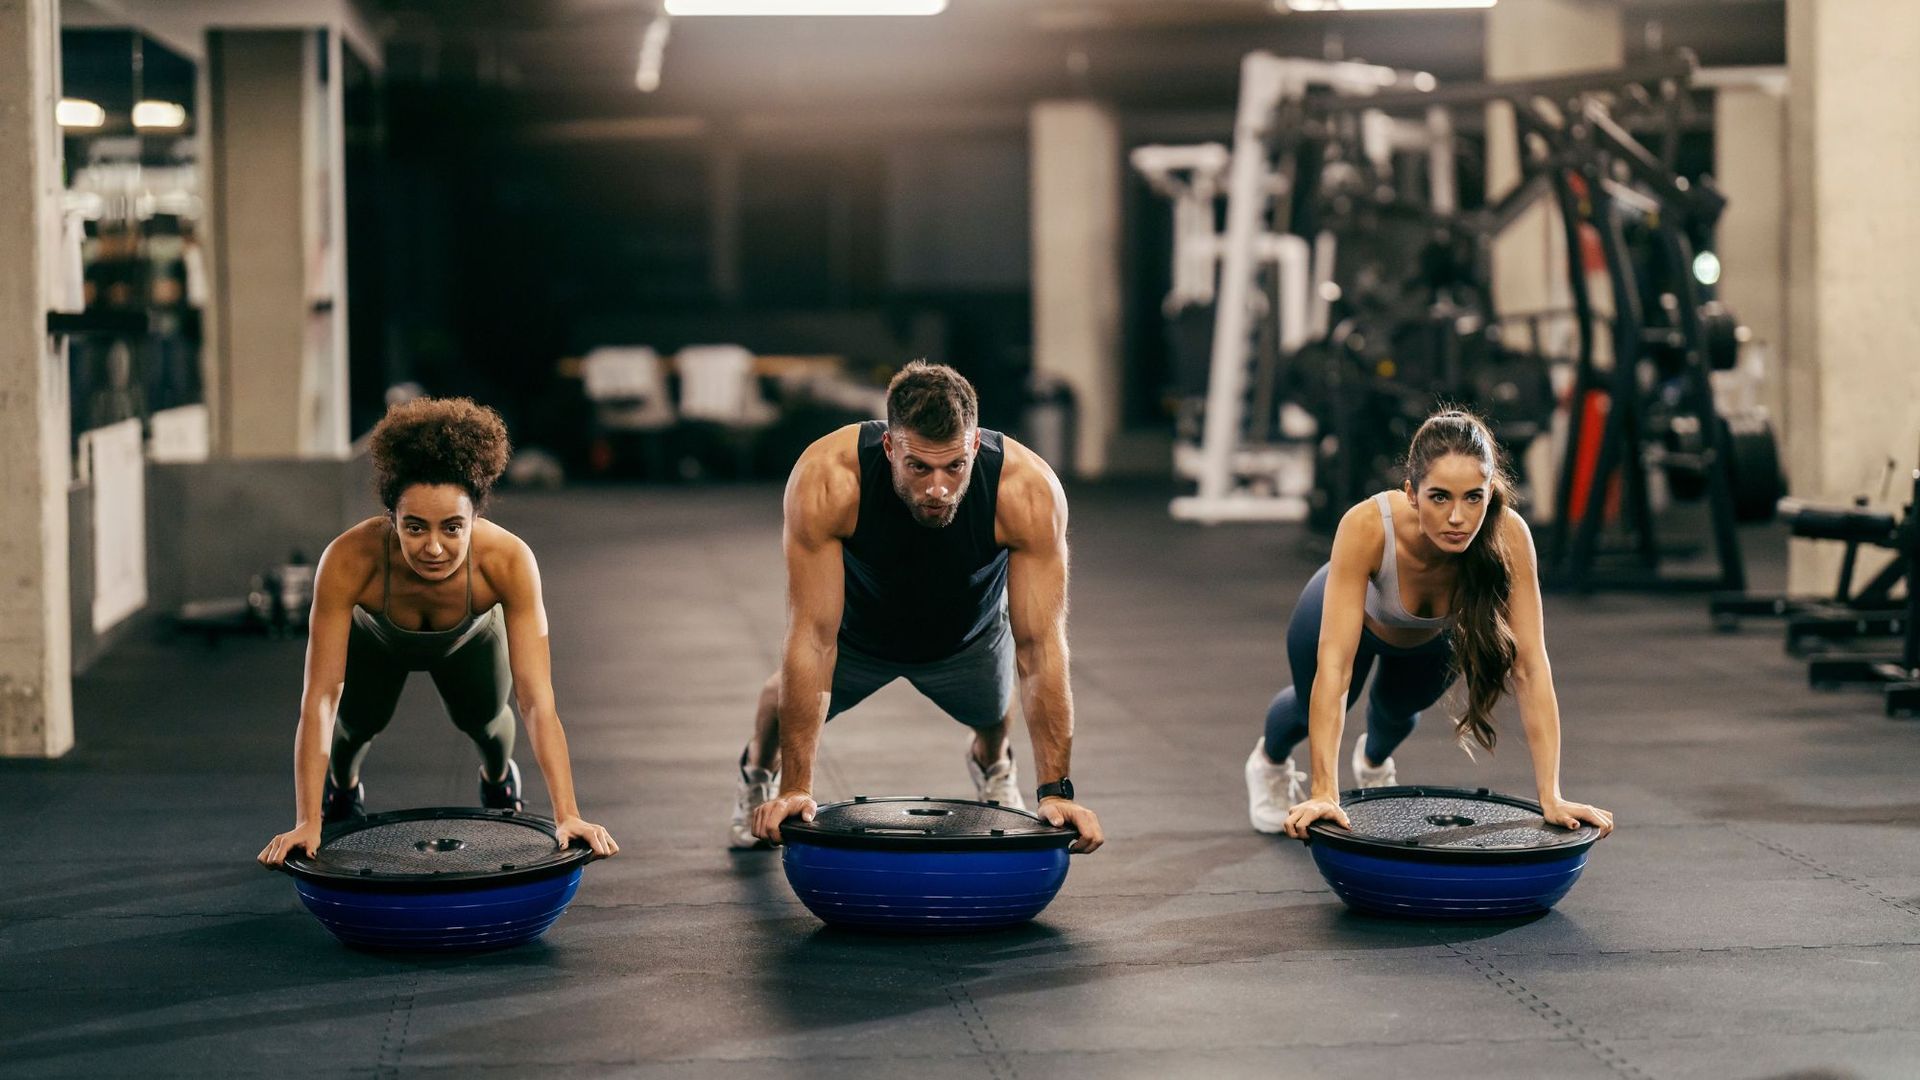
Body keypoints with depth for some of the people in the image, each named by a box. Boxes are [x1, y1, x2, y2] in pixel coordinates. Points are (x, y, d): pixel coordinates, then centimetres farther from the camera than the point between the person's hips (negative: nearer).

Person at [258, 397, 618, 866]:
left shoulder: (508, 560, -44)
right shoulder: (349, 560, -45)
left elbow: (537, 700, -43)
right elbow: (320, 699, -42)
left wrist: (567, 815, -49)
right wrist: (306, 822, -47)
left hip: (469, 639, 0)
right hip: (375, 639, 0)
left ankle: (498, 776, 42)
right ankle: (341, 788, 31)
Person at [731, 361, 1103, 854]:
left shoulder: (1030, 492, -41)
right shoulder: (825, 480, -43)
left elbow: (1040, 646, -36)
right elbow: (813, 637, -41)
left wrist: (1055, 790, -38)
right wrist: (796, 789, -41)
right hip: (855, 625, -1)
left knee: (994, 712, 19)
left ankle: (992, 763, 58)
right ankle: (760, 773, 49)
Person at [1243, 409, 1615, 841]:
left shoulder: (1508, 535, -41)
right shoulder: (1367, 526, -47)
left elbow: (1530, 667, -38)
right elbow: (1334, 667, -48)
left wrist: (1551, 797, -43)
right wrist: (1324, 794, -53)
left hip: (1434, 635, 2)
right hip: (1355, 613, -2)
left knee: (1397, 711, 30)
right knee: (1312, 710, 25)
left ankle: (1374, 761, 66)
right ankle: (1270, 759, 61)